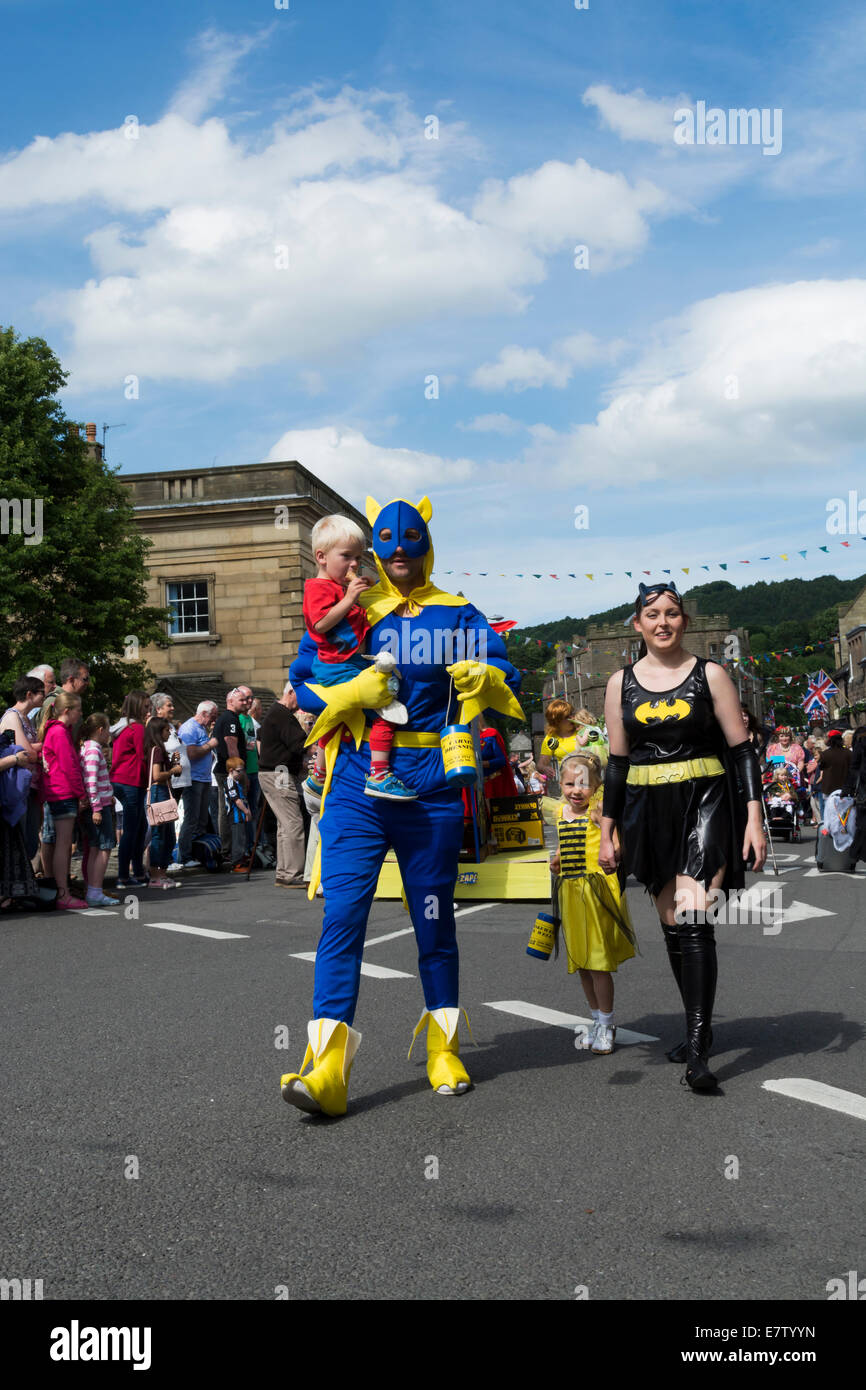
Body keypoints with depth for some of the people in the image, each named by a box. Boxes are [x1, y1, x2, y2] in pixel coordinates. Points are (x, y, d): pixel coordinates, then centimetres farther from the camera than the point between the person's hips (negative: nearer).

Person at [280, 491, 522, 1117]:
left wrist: (482, 679, -20)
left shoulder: (458, 615, 9)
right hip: (359, 785, 0)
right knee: (343, 913, -12)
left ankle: (445, 1052, 25)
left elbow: (508, 685, 4)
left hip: (431, 788, 1)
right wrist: (354, 691, -15)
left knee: (435, 921, 10)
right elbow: (303, 684, 5)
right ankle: (327, 1070, -13)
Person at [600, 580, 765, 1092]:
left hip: (705, 805, -3)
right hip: (649, 811, 4)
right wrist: (608, 832, 9)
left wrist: (755, 818, -9)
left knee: (694, 921, -17)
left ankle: (698, 1052, -16)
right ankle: (700, 1028, 26)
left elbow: (741, 750, 0)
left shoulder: (710, 675, 1)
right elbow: (617, 762, 12)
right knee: (672, 926, 9)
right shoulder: (622, 683, 8)